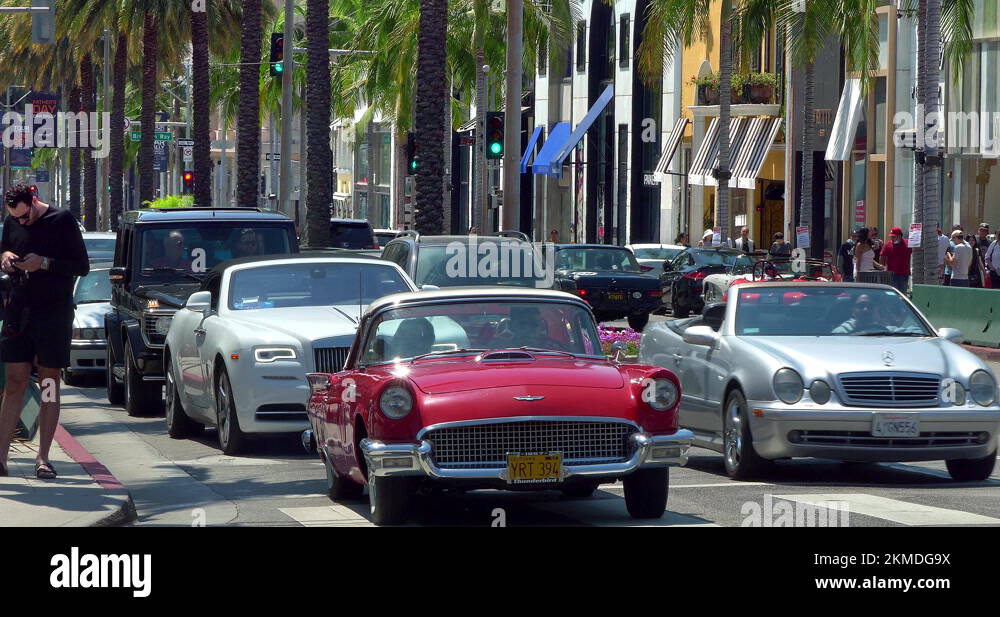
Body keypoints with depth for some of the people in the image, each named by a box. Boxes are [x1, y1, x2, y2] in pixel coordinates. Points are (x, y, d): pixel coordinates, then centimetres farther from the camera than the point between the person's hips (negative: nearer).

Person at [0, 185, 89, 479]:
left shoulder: (62, 220, -5)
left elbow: (82, 266, -4)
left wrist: (45, 263, -17)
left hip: (55, 314, -3)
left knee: (49, 384, 0)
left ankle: (43, 458, 4)